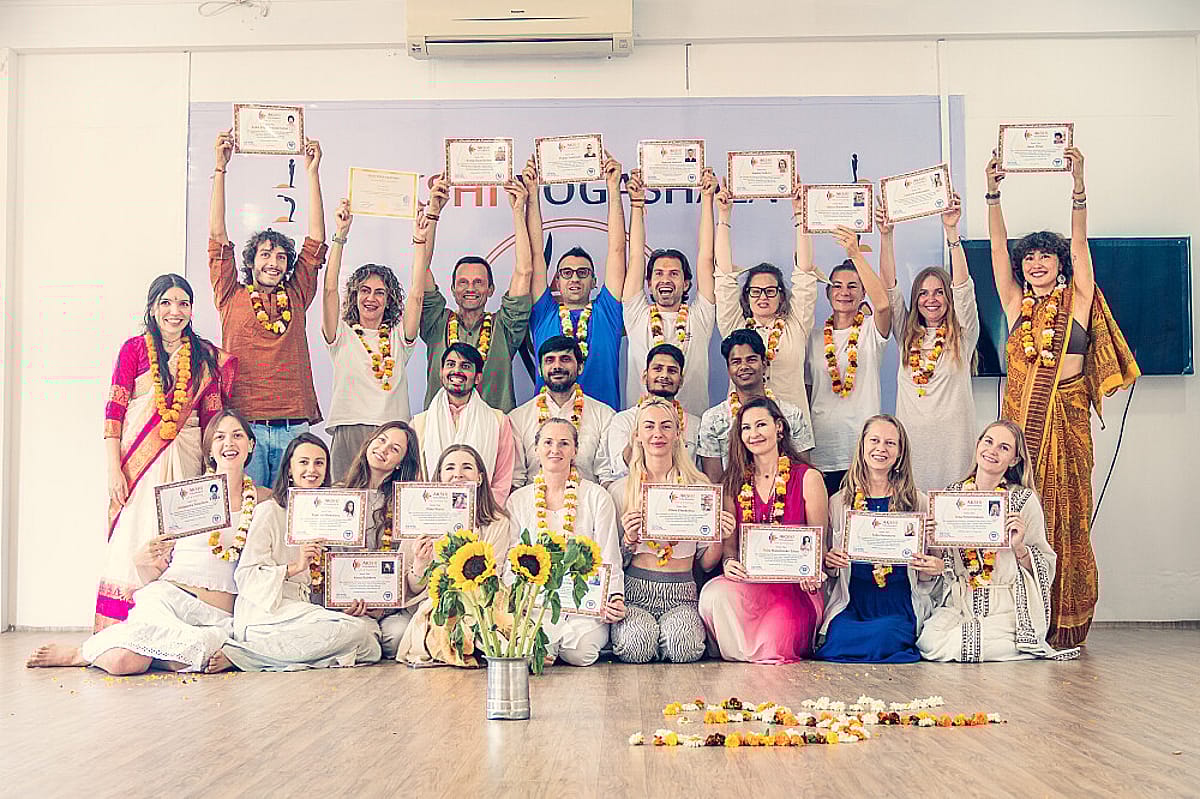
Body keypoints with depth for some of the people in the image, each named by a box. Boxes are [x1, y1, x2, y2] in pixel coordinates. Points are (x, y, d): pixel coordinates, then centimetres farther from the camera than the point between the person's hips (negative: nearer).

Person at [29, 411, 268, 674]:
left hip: (220, 618, 1)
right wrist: (143, 560, -14)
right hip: (167, 596, -1)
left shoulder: (264, 499, 11)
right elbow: (154, 575, 7)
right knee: (123, 662, -34)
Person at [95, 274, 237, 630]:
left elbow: (210, 416, 12)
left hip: (183, 458, 2)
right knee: (134, 540, -6)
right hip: (137, 457, -2)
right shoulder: (135, 348, 4)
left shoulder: (207, 355, 10)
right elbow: (114, 410, -1)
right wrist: (114, 468, -9)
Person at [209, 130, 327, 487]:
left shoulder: (296, 297, 14)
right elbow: (218, 236, 5)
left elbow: (316, 240, 12)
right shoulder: (232, 298, 9)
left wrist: (312, 173, 10)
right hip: (245, 425, -2)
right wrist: (220, 168, 3)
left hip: (294, 426, 2)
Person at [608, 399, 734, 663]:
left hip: (682, 594, 0)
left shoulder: (699, 488, 8)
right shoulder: (620, 490, 8)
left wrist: (719, 539, -11)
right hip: (635, 591, 0)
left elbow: (706, 564, 10)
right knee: (636, 644, -31)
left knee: (684, 645, -32)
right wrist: (629, 539, -12)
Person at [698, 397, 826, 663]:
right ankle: (738, 659, -5)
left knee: (769, 648, -28)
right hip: (749, 580, 2)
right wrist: (729, 562, -13)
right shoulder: (734, 483, 11)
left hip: (795, 588, -2)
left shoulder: (808, 478, 2)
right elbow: (729, 542, 11)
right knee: (714, 594, -33)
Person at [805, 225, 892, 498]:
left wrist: (855, 254, -25)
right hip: (821, 450, 2)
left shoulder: (871, 331, 2)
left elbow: (883, 304, -21)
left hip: (864, 448, -2)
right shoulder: (814, 337, 11)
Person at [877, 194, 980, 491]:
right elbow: (889, 288, 6)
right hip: (910, 439, 2)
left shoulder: (963, 334, 6)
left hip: (952, 440, -2)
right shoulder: (907, 334, 14)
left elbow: (963, 287, -6)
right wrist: (886, 235, -4)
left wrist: (951, 231, -16)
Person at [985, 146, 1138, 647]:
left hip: (1067, 417, -2)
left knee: (1066, 513, -3)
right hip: (1022, 416, 2)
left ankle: (1066, 624, 2)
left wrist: (1079, 187, -13)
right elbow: (998, 248, 6)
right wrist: (993, 194, -2)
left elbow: (1079, 243, -3)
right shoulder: (1016, 305, 12)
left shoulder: (1078, 301, 7)